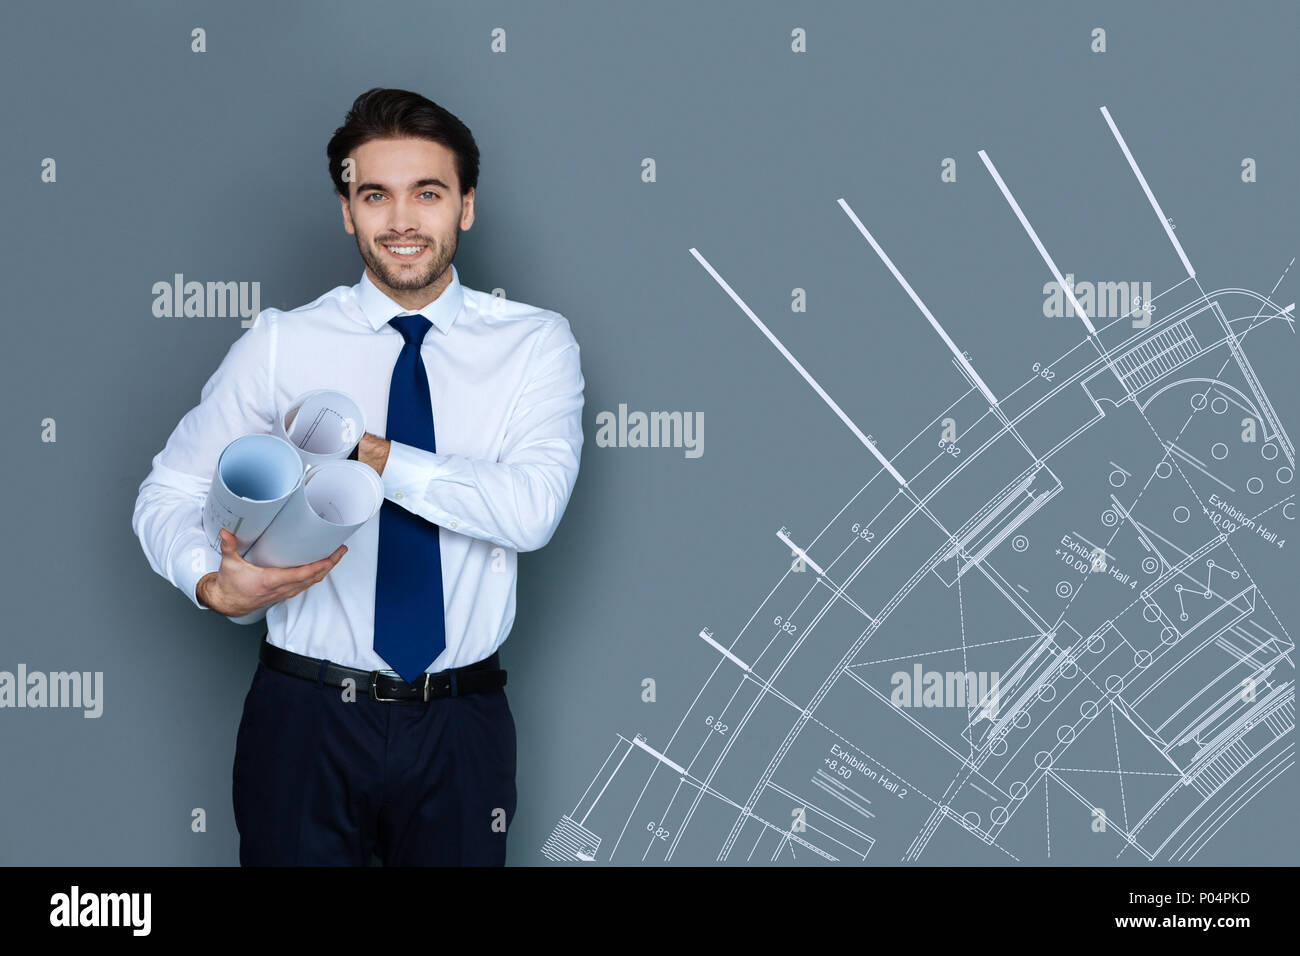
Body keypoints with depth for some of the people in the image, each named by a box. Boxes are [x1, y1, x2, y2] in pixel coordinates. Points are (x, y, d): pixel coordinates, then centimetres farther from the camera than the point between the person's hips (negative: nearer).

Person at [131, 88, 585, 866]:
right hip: (308, 716, 0)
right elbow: (170, 493, 3)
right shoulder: (282, 345, 0)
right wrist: (214, 584, -18)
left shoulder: (534, 343, -1)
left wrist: (365, 453, -20)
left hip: (460, 725, 1)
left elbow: (533, 508, -16)